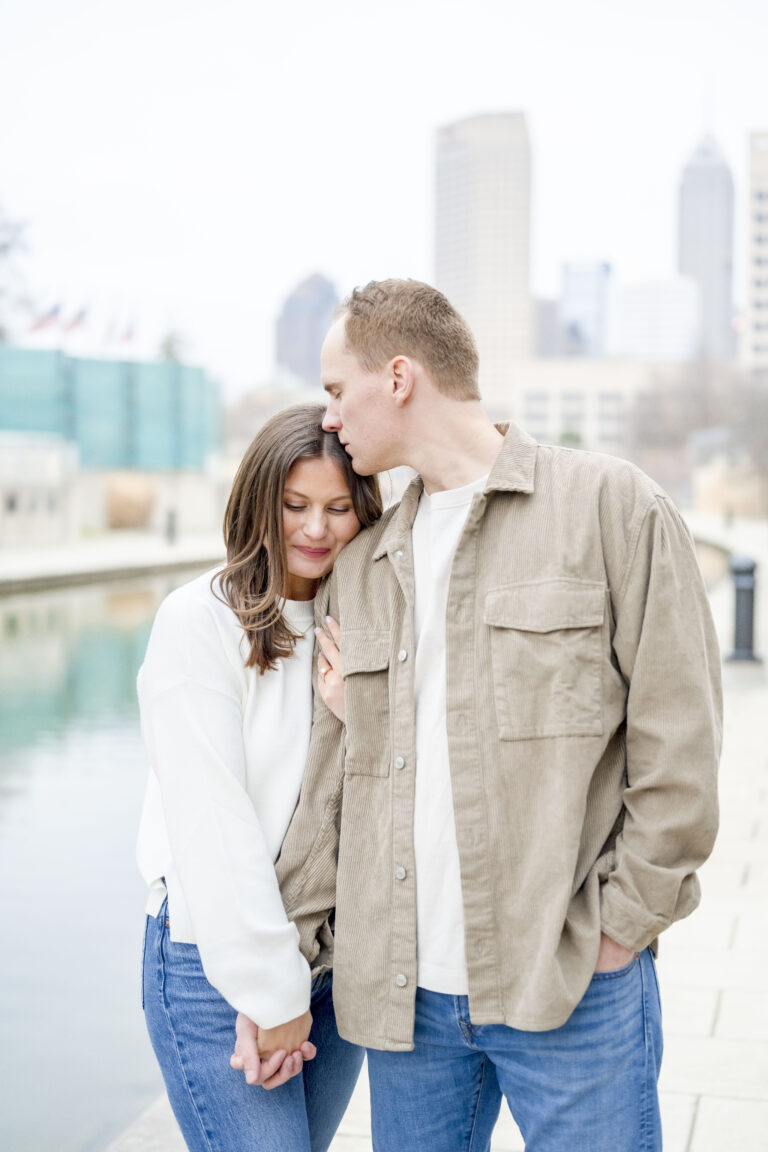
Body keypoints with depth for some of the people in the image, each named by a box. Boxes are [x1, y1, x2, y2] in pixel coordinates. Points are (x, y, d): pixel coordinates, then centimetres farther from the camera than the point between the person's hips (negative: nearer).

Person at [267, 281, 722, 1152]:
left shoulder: (612, 505, -2)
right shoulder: (361, 565, 14)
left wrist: (617, 927, -8)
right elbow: (329, 778, 15)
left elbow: (679, 741, -5)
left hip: (571, 986, -4)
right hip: (400, 990, 5)